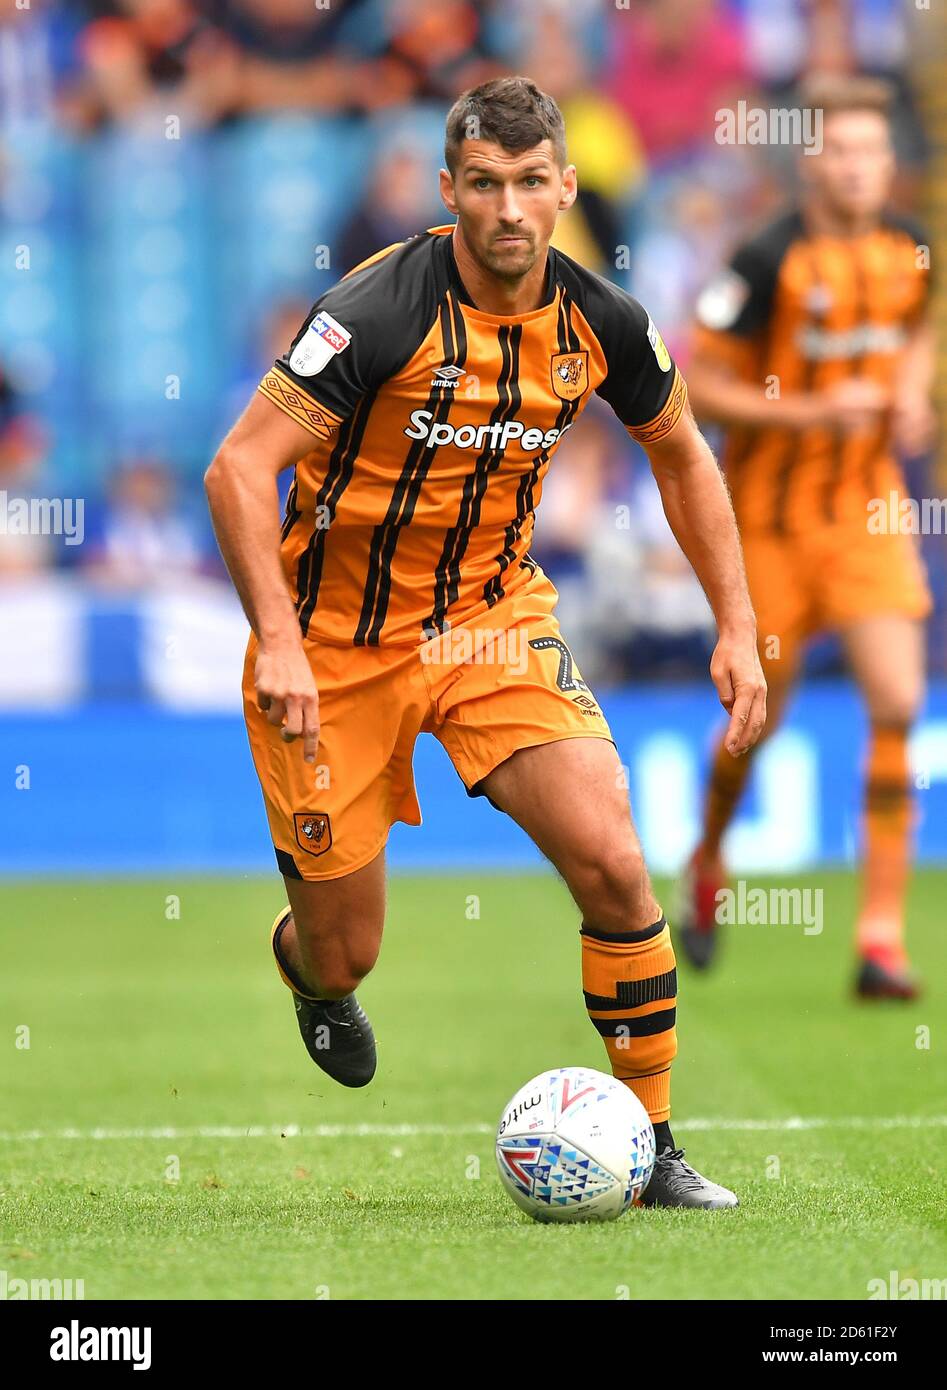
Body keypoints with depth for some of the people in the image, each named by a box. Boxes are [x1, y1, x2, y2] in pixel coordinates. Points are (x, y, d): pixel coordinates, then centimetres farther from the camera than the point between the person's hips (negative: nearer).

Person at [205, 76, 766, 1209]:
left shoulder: (599, 323, -7)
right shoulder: (380, 309, -23)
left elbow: (680, 456, 12)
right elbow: (239, 469, -24)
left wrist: (737, 630, 6)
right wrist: (278, 642, -34)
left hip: (493, 619, 3)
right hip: (341, 639, -3)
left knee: (611, 864, -17)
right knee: (347, 954, 3)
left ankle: (653, 1147, -1)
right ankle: (308, 958, 44)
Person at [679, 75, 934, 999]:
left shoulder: (909, 249, 0)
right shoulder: (770, 261, -16)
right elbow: (699, 384, -13)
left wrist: (911, 393, 2)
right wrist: (812, 412, -22)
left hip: (870, 510, 3)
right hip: (772, 514, -3)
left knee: (898, 705, -12)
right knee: (760, 715, 7)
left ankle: (881, 938, -9)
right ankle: (707, 864, 40)